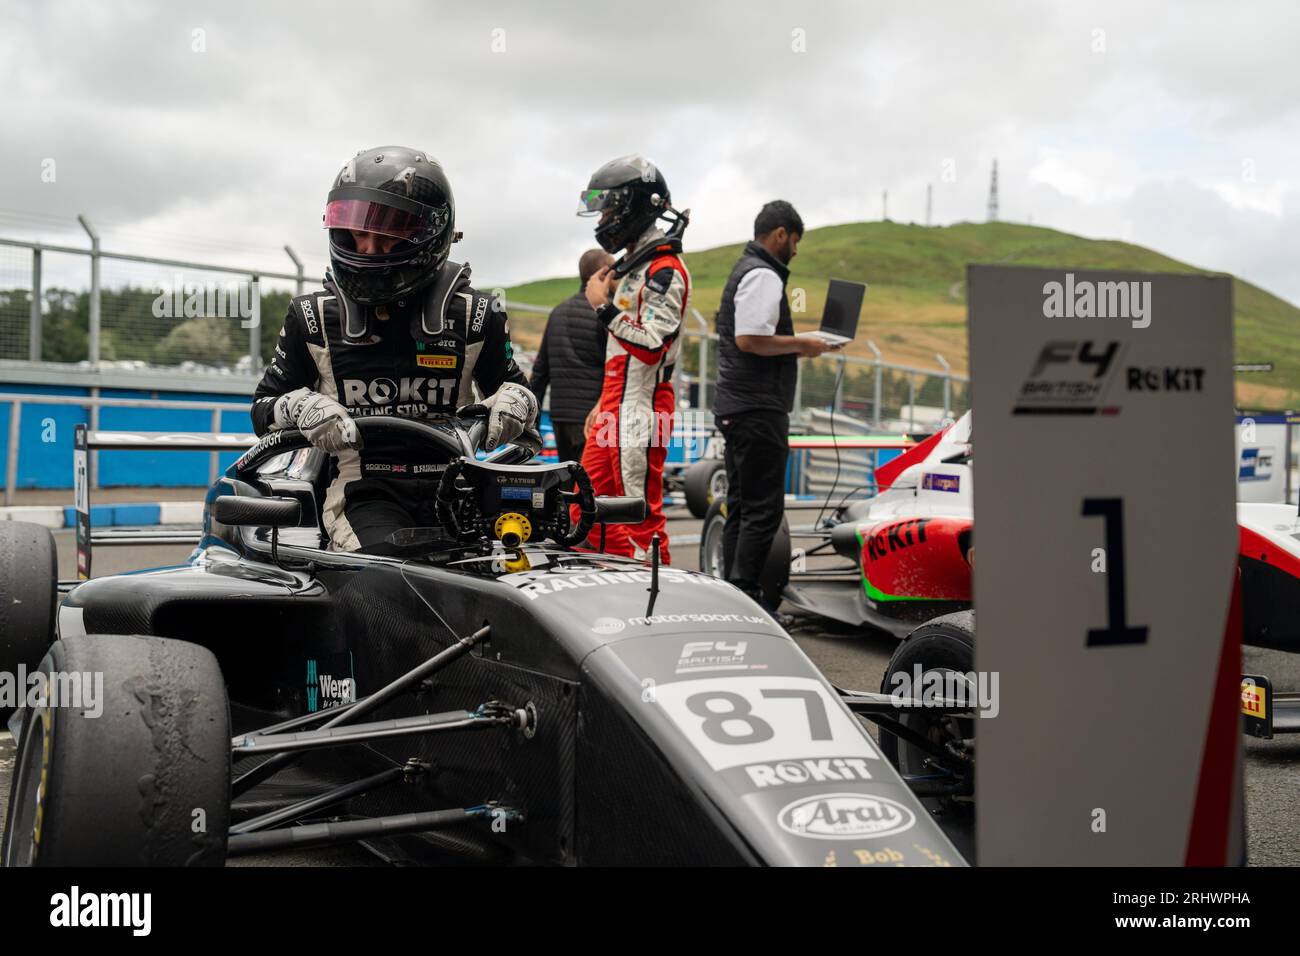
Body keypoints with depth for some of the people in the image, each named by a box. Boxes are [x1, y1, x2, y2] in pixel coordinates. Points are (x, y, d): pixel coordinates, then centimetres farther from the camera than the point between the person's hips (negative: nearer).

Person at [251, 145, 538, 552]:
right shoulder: (315, 318, 9)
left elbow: (512, 382, 21)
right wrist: (301, 405, -9)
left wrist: (512, 402, -5)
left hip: (453, 488, 2)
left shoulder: (475, 315, 8)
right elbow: (264, 407, 15)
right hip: (364, 492, -2)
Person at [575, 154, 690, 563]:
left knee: (642, 519, -8)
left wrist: (604, 306, -16)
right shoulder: (632, 265, 20)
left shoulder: (665, 269, -12)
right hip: (614, 411, 10)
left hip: (641, 411, -10)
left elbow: (650, 346, -22)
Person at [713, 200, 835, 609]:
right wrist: (799, 344, -13)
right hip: (757, 409, -11)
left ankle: (733, 594, 18)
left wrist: (794, 341, 18)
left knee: (741, 505, 13)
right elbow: (749, 340, -24)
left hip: (736, 406, 11)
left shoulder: (745, 269, 20)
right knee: (763, 507, -7)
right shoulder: (763, 275, -13)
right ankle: (744, 595, -5)